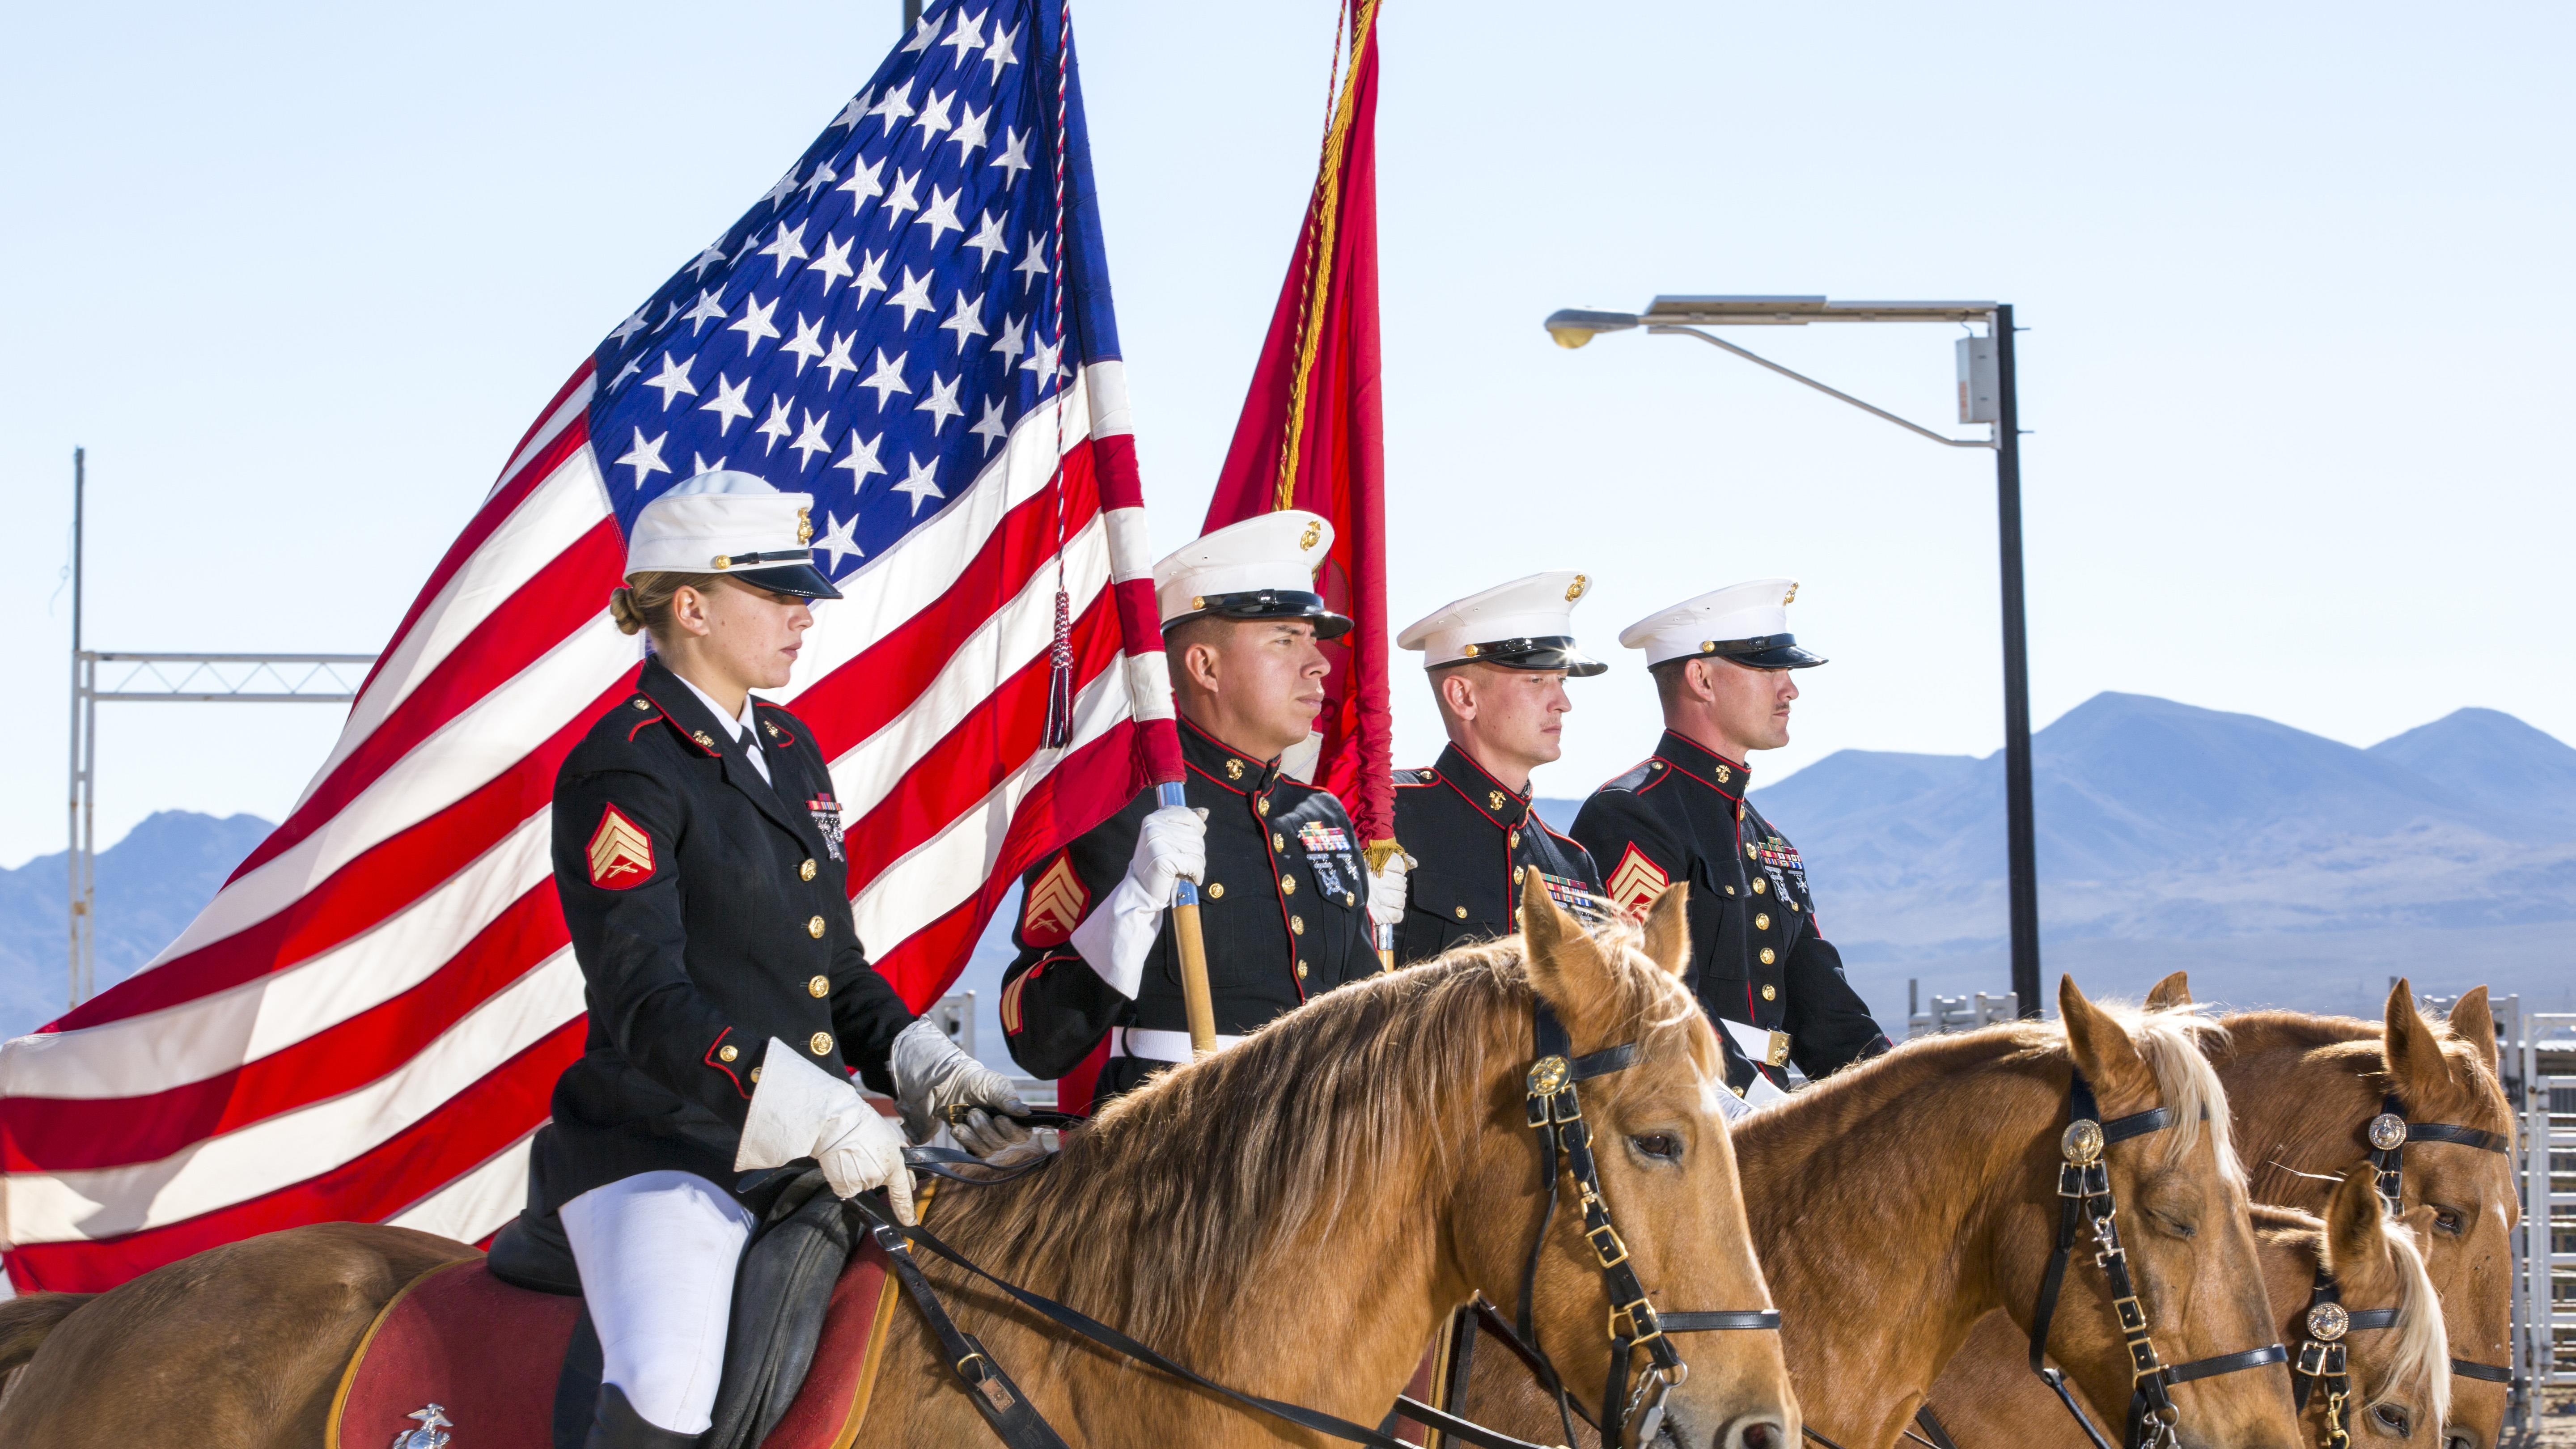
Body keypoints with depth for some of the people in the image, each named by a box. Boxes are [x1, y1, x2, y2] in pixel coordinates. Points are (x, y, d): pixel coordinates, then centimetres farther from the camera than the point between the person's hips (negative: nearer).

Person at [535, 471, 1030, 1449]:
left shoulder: (788, 750, 17)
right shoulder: (622, 772, -9)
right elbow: (643, 1000, -20)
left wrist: (924, 1066, 4)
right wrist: (810, 1112, -29)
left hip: (812, 1147, 9)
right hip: (662, 1153, -9)